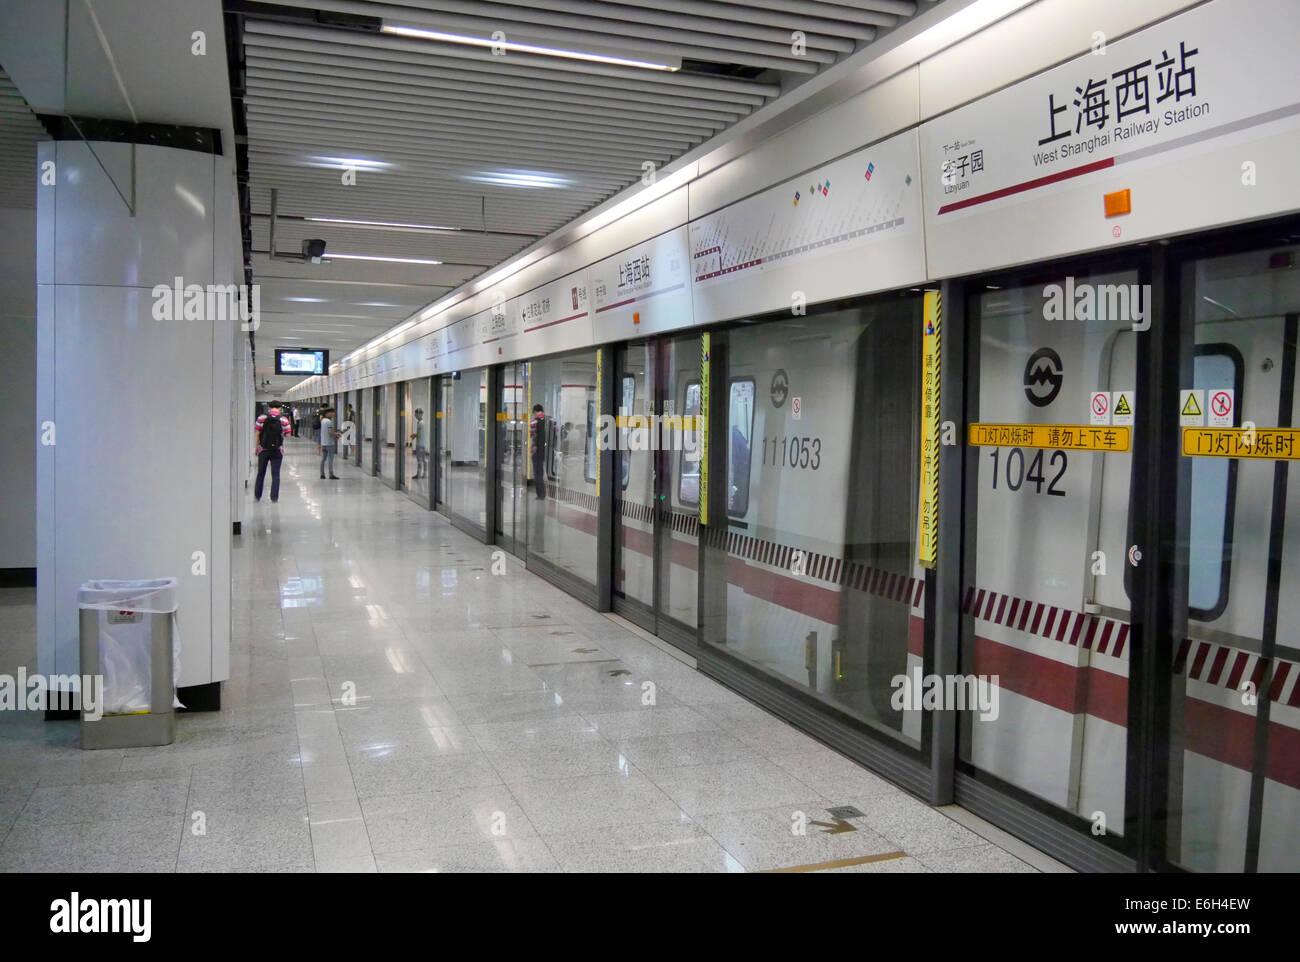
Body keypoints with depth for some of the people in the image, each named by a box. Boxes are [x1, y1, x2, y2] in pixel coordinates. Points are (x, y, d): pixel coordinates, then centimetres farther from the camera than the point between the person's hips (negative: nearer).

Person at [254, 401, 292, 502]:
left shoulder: (261, 417, -3)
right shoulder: (284, 419, -6)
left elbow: (256, 433, -3)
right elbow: (287, 434, -4)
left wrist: (256, 447, 5)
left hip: (263, 450, 1)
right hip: (277, 451, -1)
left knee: (260, 474, 14)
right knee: (275, 475, 4)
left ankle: (257, 496, 21)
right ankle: (274, 498, 1)